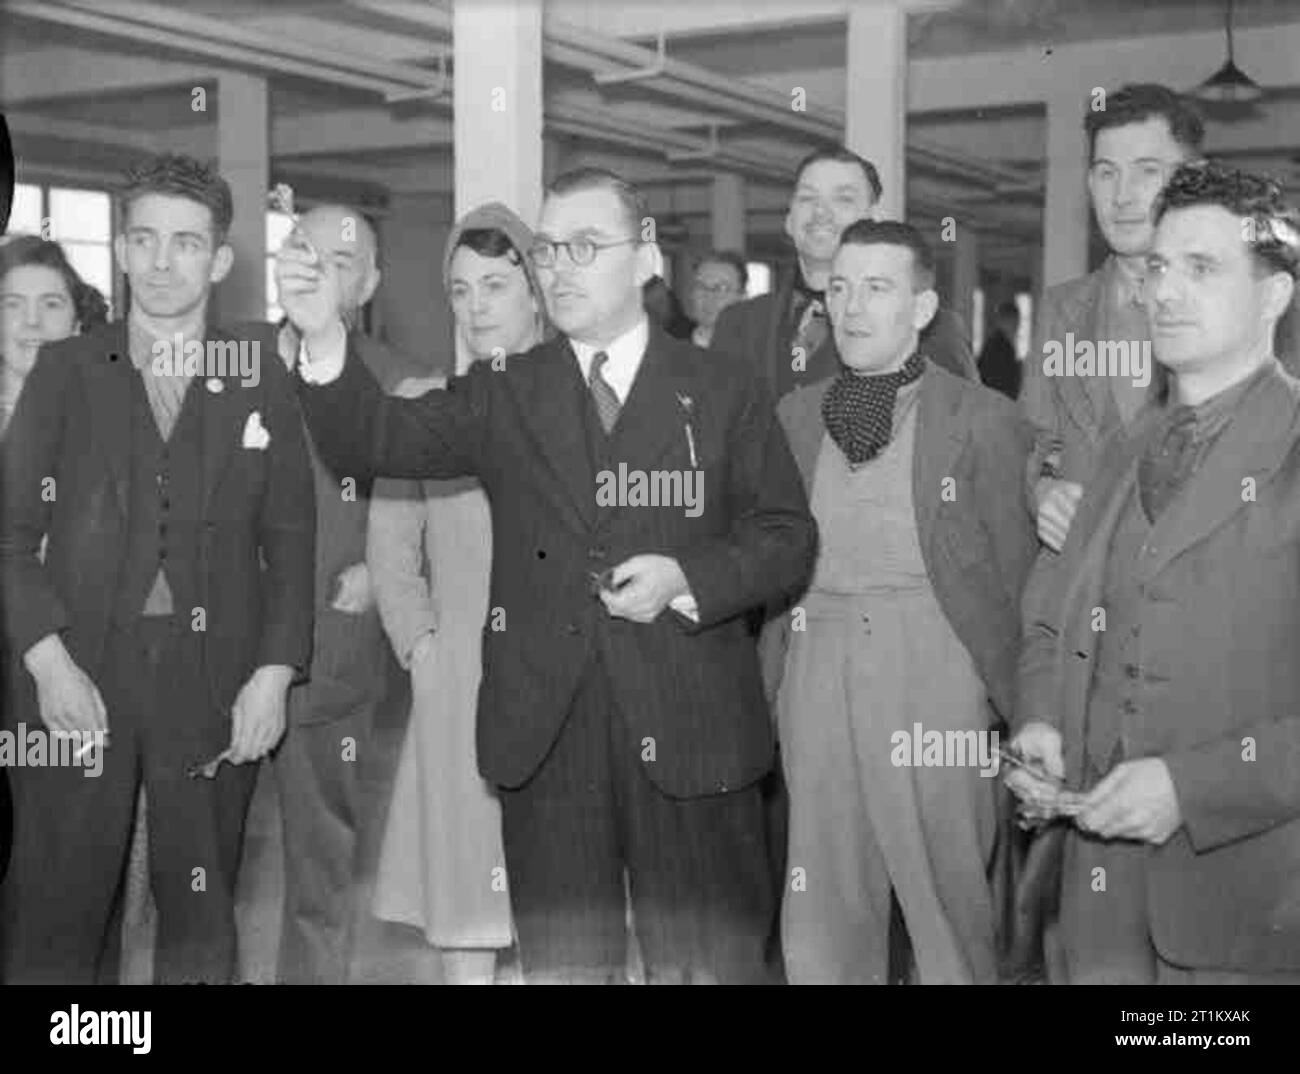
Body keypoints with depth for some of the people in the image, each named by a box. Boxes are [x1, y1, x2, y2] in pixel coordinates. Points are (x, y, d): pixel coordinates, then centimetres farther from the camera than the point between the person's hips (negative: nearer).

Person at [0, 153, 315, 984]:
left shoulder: (264, 385, 9)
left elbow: (292, 542, 6)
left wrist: (273, 674, -5)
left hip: (216, 687, 0)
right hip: (82, 676, 0)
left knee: (202, 922, 5)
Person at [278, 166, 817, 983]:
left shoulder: (724, 394, 7)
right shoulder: (503, 398, 11)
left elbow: (788, 538, 5)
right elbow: (375, 440, 0)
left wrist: (685, 577, -12)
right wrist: (325, 337, -17)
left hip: (689, 731, -1)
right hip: (545, 733, 2)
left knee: (710, 962, 5)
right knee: (562, 963, 9)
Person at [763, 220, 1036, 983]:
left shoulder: (985, 420, 0)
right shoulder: (795, 415, 13)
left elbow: (1017, 574, 1)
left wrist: (1027, 713, -1)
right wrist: (770, 672, 6)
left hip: (934, 667, -3)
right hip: (817, 663, 4)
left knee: (948, 898, 0)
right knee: (823, 911, 8)